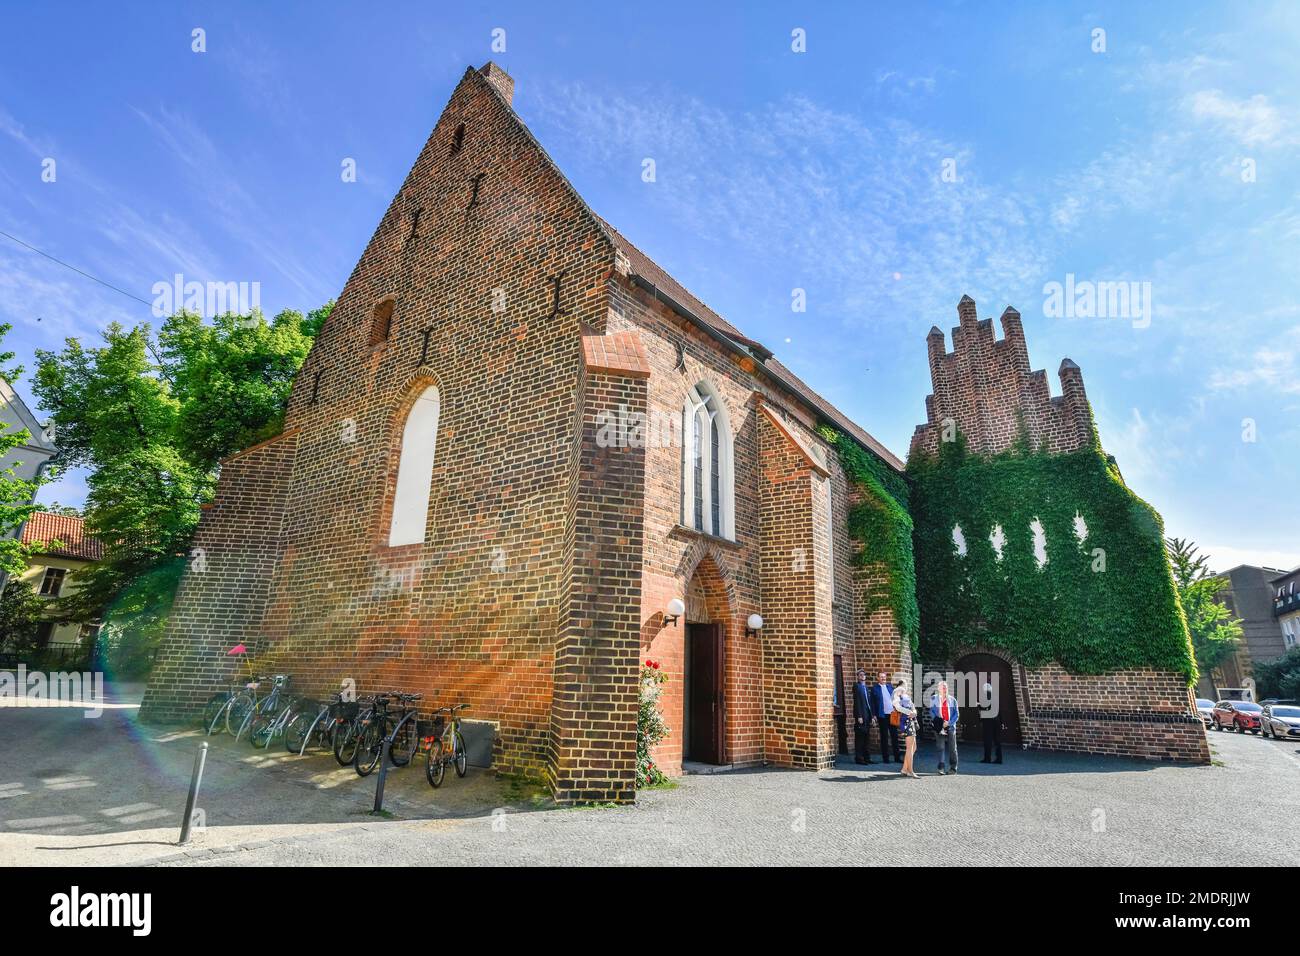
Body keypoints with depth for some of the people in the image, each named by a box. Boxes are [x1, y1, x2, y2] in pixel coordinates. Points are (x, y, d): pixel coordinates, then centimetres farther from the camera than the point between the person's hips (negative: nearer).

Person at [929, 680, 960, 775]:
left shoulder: (952, 699, 7)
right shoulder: (934, 699, 6)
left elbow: (956, 714, 5)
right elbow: (931, 711, 4)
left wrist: (949, 722, -9)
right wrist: (939, 721, -9)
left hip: (950, 726, 1)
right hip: (939, 727, -1)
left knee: (952, 747, 4)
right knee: (941, 747, -3)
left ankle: (953, 767, 16)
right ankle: (941, 768, -2)